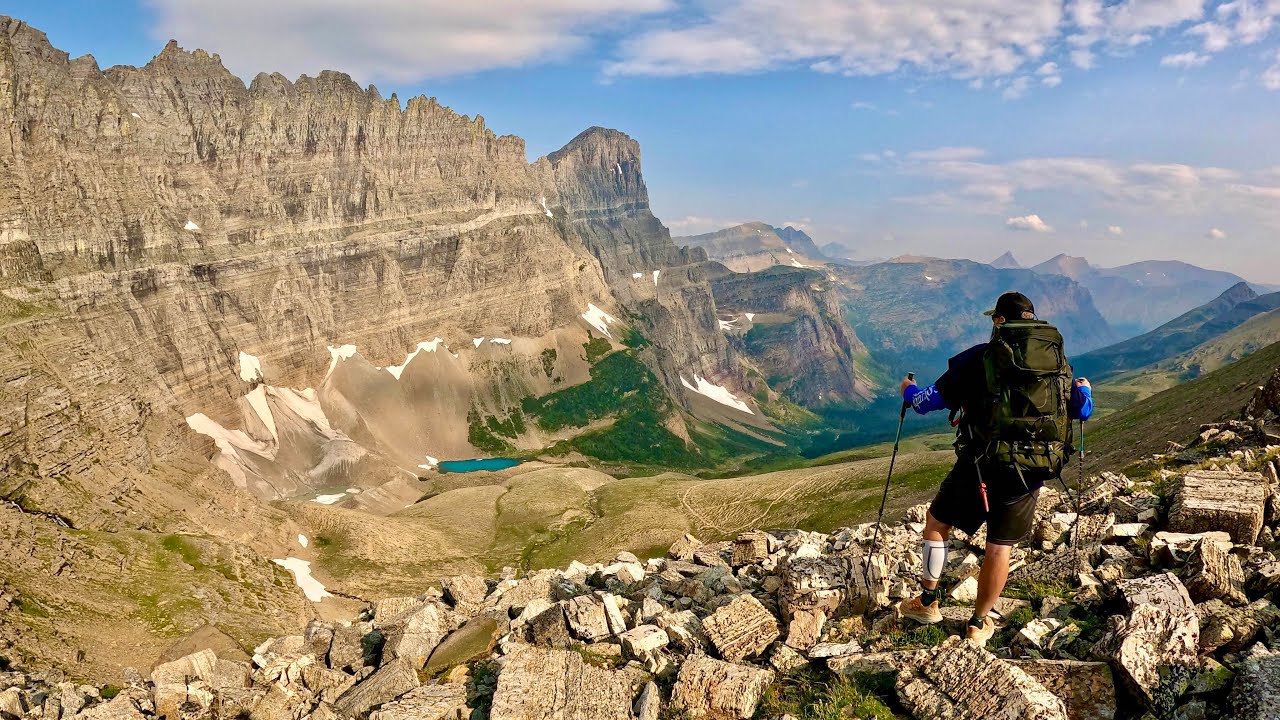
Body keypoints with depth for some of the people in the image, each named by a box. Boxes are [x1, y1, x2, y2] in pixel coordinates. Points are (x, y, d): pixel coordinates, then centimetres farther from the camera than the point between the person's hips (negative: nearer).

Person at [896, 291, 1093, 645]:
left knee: (937, 522, 17)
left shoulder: (979, 357, -5)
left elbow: (933, 399, -2)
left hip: (981, 464, -4)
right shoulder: (1058, 360, 7)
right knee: (1001, 546, 14)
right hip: (1032, 473, 4)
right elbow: (1082, 410, 20)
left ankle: (927, 602, 24)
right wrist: (1084, 390, 44)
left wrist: (910, 391, 20)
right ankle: (979, 624, 25)